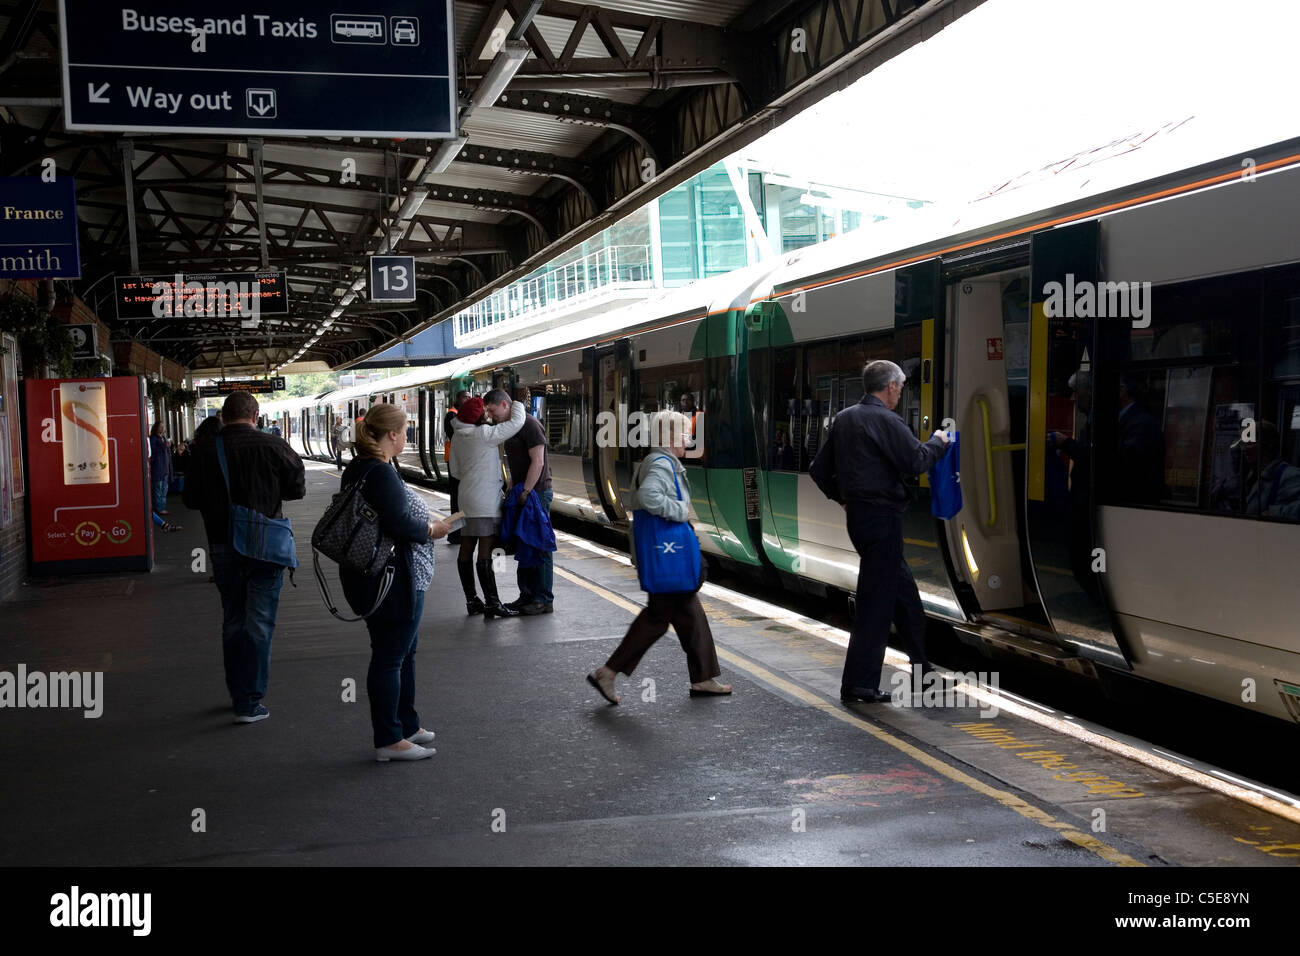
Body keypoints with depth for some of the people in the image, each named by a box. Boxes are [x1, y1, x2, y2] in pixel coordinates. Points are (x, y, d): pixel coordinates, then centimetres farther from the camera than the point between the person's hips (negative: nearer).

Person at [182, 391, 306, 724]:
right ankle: (250, 703, 3)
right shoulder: (273, 446, -11)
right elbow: (297, 489, -2)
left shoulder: (205, 449, -4)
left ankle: (237, 693, 28)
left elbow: (191, 499, 4)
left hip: (222, 547, 3)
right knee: (259, 624, 4)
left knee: (232, 621, 17)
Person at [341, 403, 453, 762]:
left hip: (370, 579, 11)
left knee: (404, 652, 22)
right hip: (392, 582, -11)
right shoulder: (381, 474, -22)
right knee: (390, 657, -1)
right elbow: (397, 523, -28)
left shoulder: (357, 469, 11)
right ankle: (389, 740, 8)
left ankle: (406, 725, 33)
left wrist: (422, 522, 15)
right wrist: (430, 529, -11)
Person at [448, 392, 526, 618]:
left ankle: (471, 600, 17)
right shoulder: (486, 434, -14)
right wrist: (517, 405, 5)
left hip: (466, 498, 9)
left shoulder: (458, 437, 10)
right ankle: (492, 603, -8)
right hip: (486, 500, -8)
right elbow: (517, 422, -15)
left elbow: (455, 470, 17)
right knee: (485, 552, -9)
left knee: (466, 549, 9)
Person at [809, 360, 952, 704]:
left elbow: (819, 469, 14)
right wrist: (938, 442, -1)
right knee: (876, 600, -4)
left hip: (857, 517, 9)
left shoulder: (844, 419, 11)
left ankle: (923, 666, 30)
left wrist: (842, 498, 21)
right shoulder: (885, 420, -14)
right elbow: (916, 461, -19)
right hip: (882, 518, -9)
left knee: (904, 589, 20)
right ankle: (858, 684, -1)